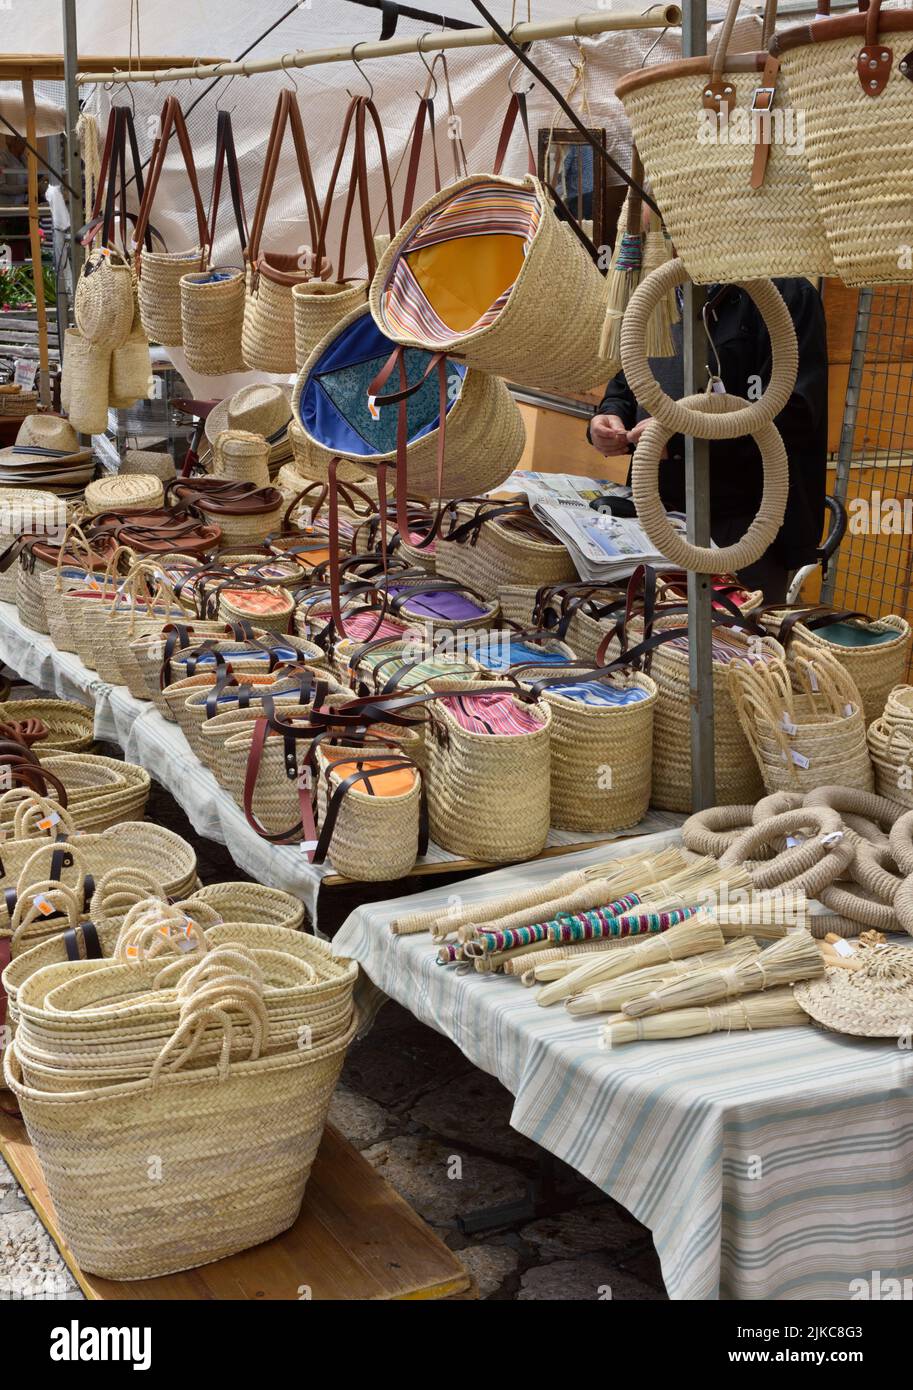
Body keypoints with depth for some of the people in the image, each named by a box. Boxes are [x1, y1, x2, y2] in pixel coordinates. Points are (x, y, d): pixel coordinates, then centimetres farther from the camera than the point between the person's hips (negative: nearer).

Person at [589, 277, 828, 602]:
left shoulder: (786, 293, -8)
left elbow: (792, 416, -20)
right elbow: (623, 388, 26)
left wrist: (680, 435, -23)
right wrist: (610, 417, 1)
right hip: (654, 518, 7)